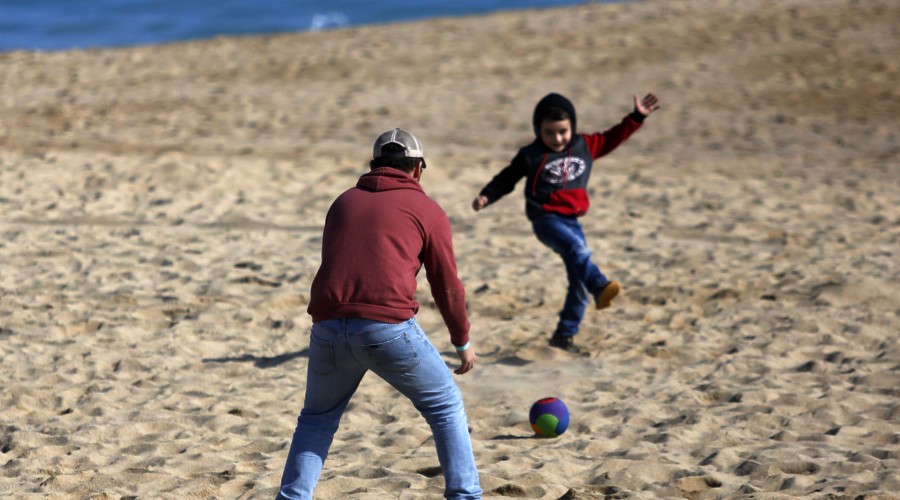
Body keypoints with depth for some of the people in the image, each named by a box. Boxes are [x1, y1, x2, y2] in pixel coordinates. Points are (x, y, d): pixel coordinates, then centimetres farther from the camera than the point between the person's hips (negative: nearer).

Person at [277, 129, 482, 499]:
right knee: (446, 407, 15)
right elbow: (447, 287, 12)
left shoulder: (344, 201, 24)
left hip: (328, 326, 4)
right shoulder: (428, 211, 12)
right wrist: (463, 341, 25)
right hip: (388, 326, -3)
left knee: (317, 419, 24)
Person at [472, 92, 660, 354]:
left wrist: (637, 117, 15)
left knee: (579, 282, 3)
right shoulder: (531, 156, -1)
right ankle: (600, 287, -55)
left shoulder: (585, 146, 9)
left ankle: (564, 334, 13)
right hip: (546, 219, -5)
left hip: (572, 220, 5)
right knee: (577, 249, -35)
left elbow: (612, 138, 19)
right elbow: (506, 179, 5)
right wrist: (486, 196, -8)